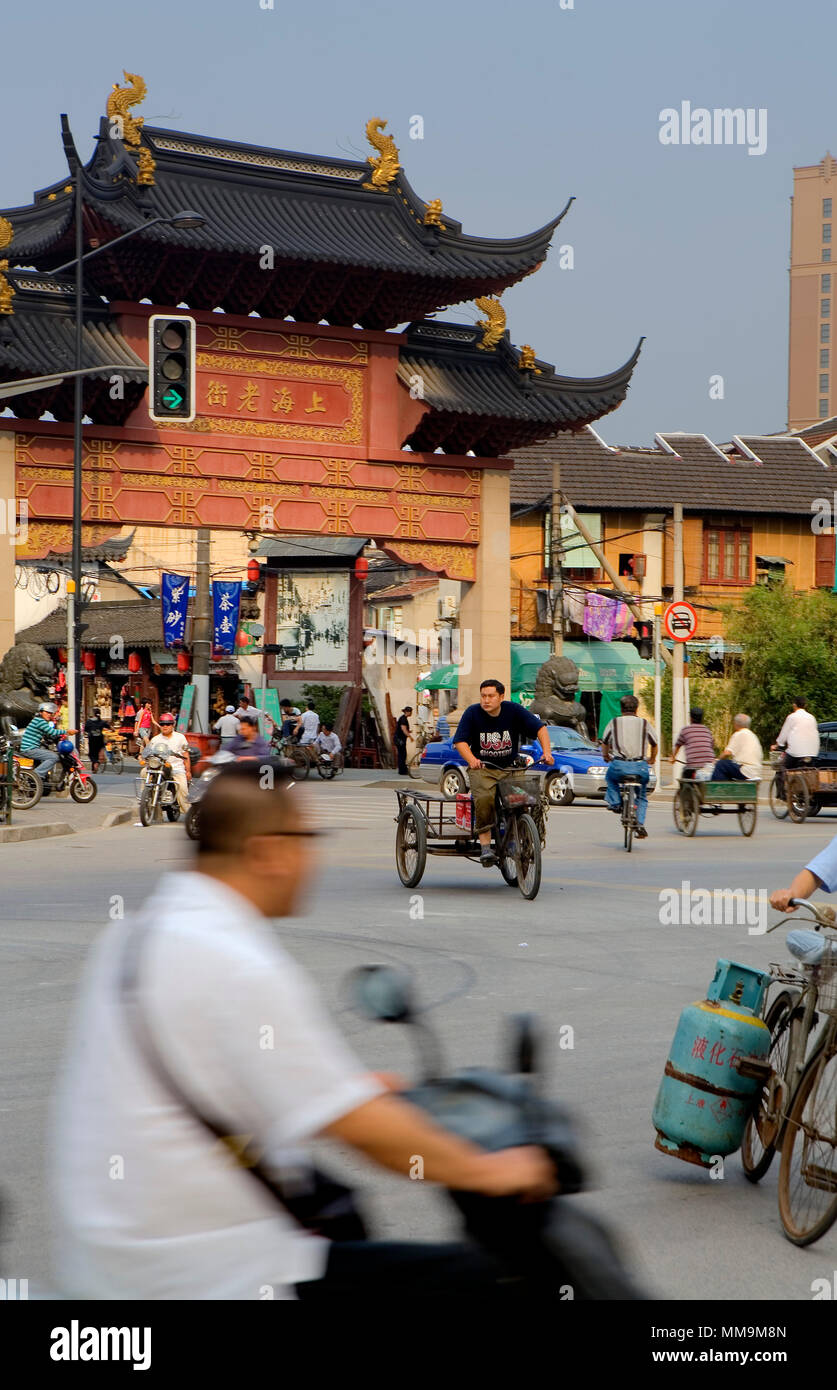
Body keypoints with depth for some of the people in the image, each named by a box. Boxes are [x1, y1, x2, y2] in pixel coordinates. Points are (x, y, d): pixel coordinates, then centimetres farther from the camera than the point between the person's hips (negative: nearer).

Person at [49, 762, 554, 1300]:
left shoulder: (129, 934, 8)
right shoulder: (243, 967, -20)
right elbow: (364, 1129, -20)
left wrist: (358, 1087, 25)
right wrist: (486, 1170, -7)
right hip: (214, 1278, -10)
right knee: (480, 1277, -11)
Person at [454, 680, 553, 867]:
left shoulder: (513, 711, -3)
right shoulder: (472, 713, -5)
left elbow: (540, 728, -2)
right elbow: (460, 741, -9)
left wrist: (547, 752, -18)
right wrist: (472, 760, -28)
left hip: (510, 768, 2)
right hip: (482, 769, -2)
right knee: (484, 798, -31)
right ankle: (485, 847, -25)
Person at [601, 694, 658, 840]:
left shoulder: (614, 722, 8)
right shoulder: (644, 723, 8)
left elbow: (604, 742, 20)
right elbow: (655, 744, 19)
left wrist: (606, 756, 40)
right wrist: (651, 759, 39)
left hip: (619, 765, -1)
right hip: (640, 767, 1)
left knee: (610, 778, 34)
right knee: (641, 796, 22)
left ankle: (615, 802, 16)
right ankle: (640, 825, 8)